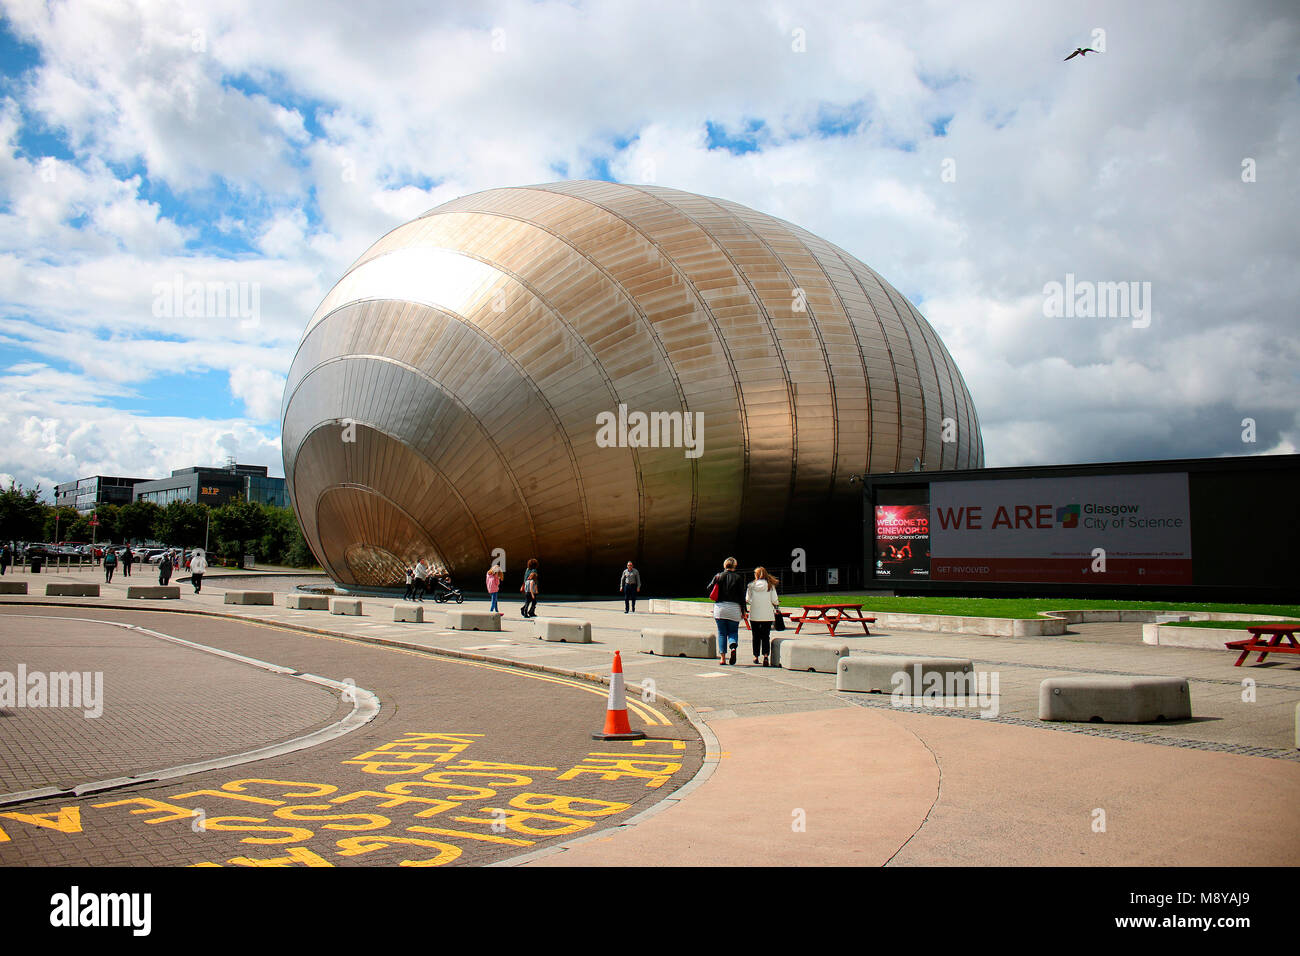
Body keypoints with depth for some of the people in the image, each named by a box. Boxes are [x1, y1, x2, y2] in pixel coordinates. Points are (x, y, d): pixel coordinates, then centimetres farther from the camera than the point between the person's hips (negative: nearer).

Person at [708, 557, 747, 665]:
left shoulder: (718, 576, 1)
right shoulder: (738, 578, 0)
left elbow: (709, 588, 4)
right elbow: (742, 595, 0)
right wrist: (743, 611, 5)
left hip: (720, 607, 1)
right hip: (734, 608, 0)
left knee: (722, 633, 8)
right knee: (733, 631, 11)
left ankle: (722, 657, 2)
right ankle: (733, 646, -20)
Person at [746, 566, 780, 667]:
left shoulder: (751, 585, -2)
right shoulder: (770, 586, -2)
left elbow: (747, 599, 1)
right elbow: (774, 600, -4)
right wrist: (777, 603, 19)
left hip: (754, 615, 1)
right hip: (768, 616, -1)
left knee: (756, 637, 14)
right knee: (765, 637, 3)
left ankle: (756, 657, 21)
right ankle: (766, 655, -15)